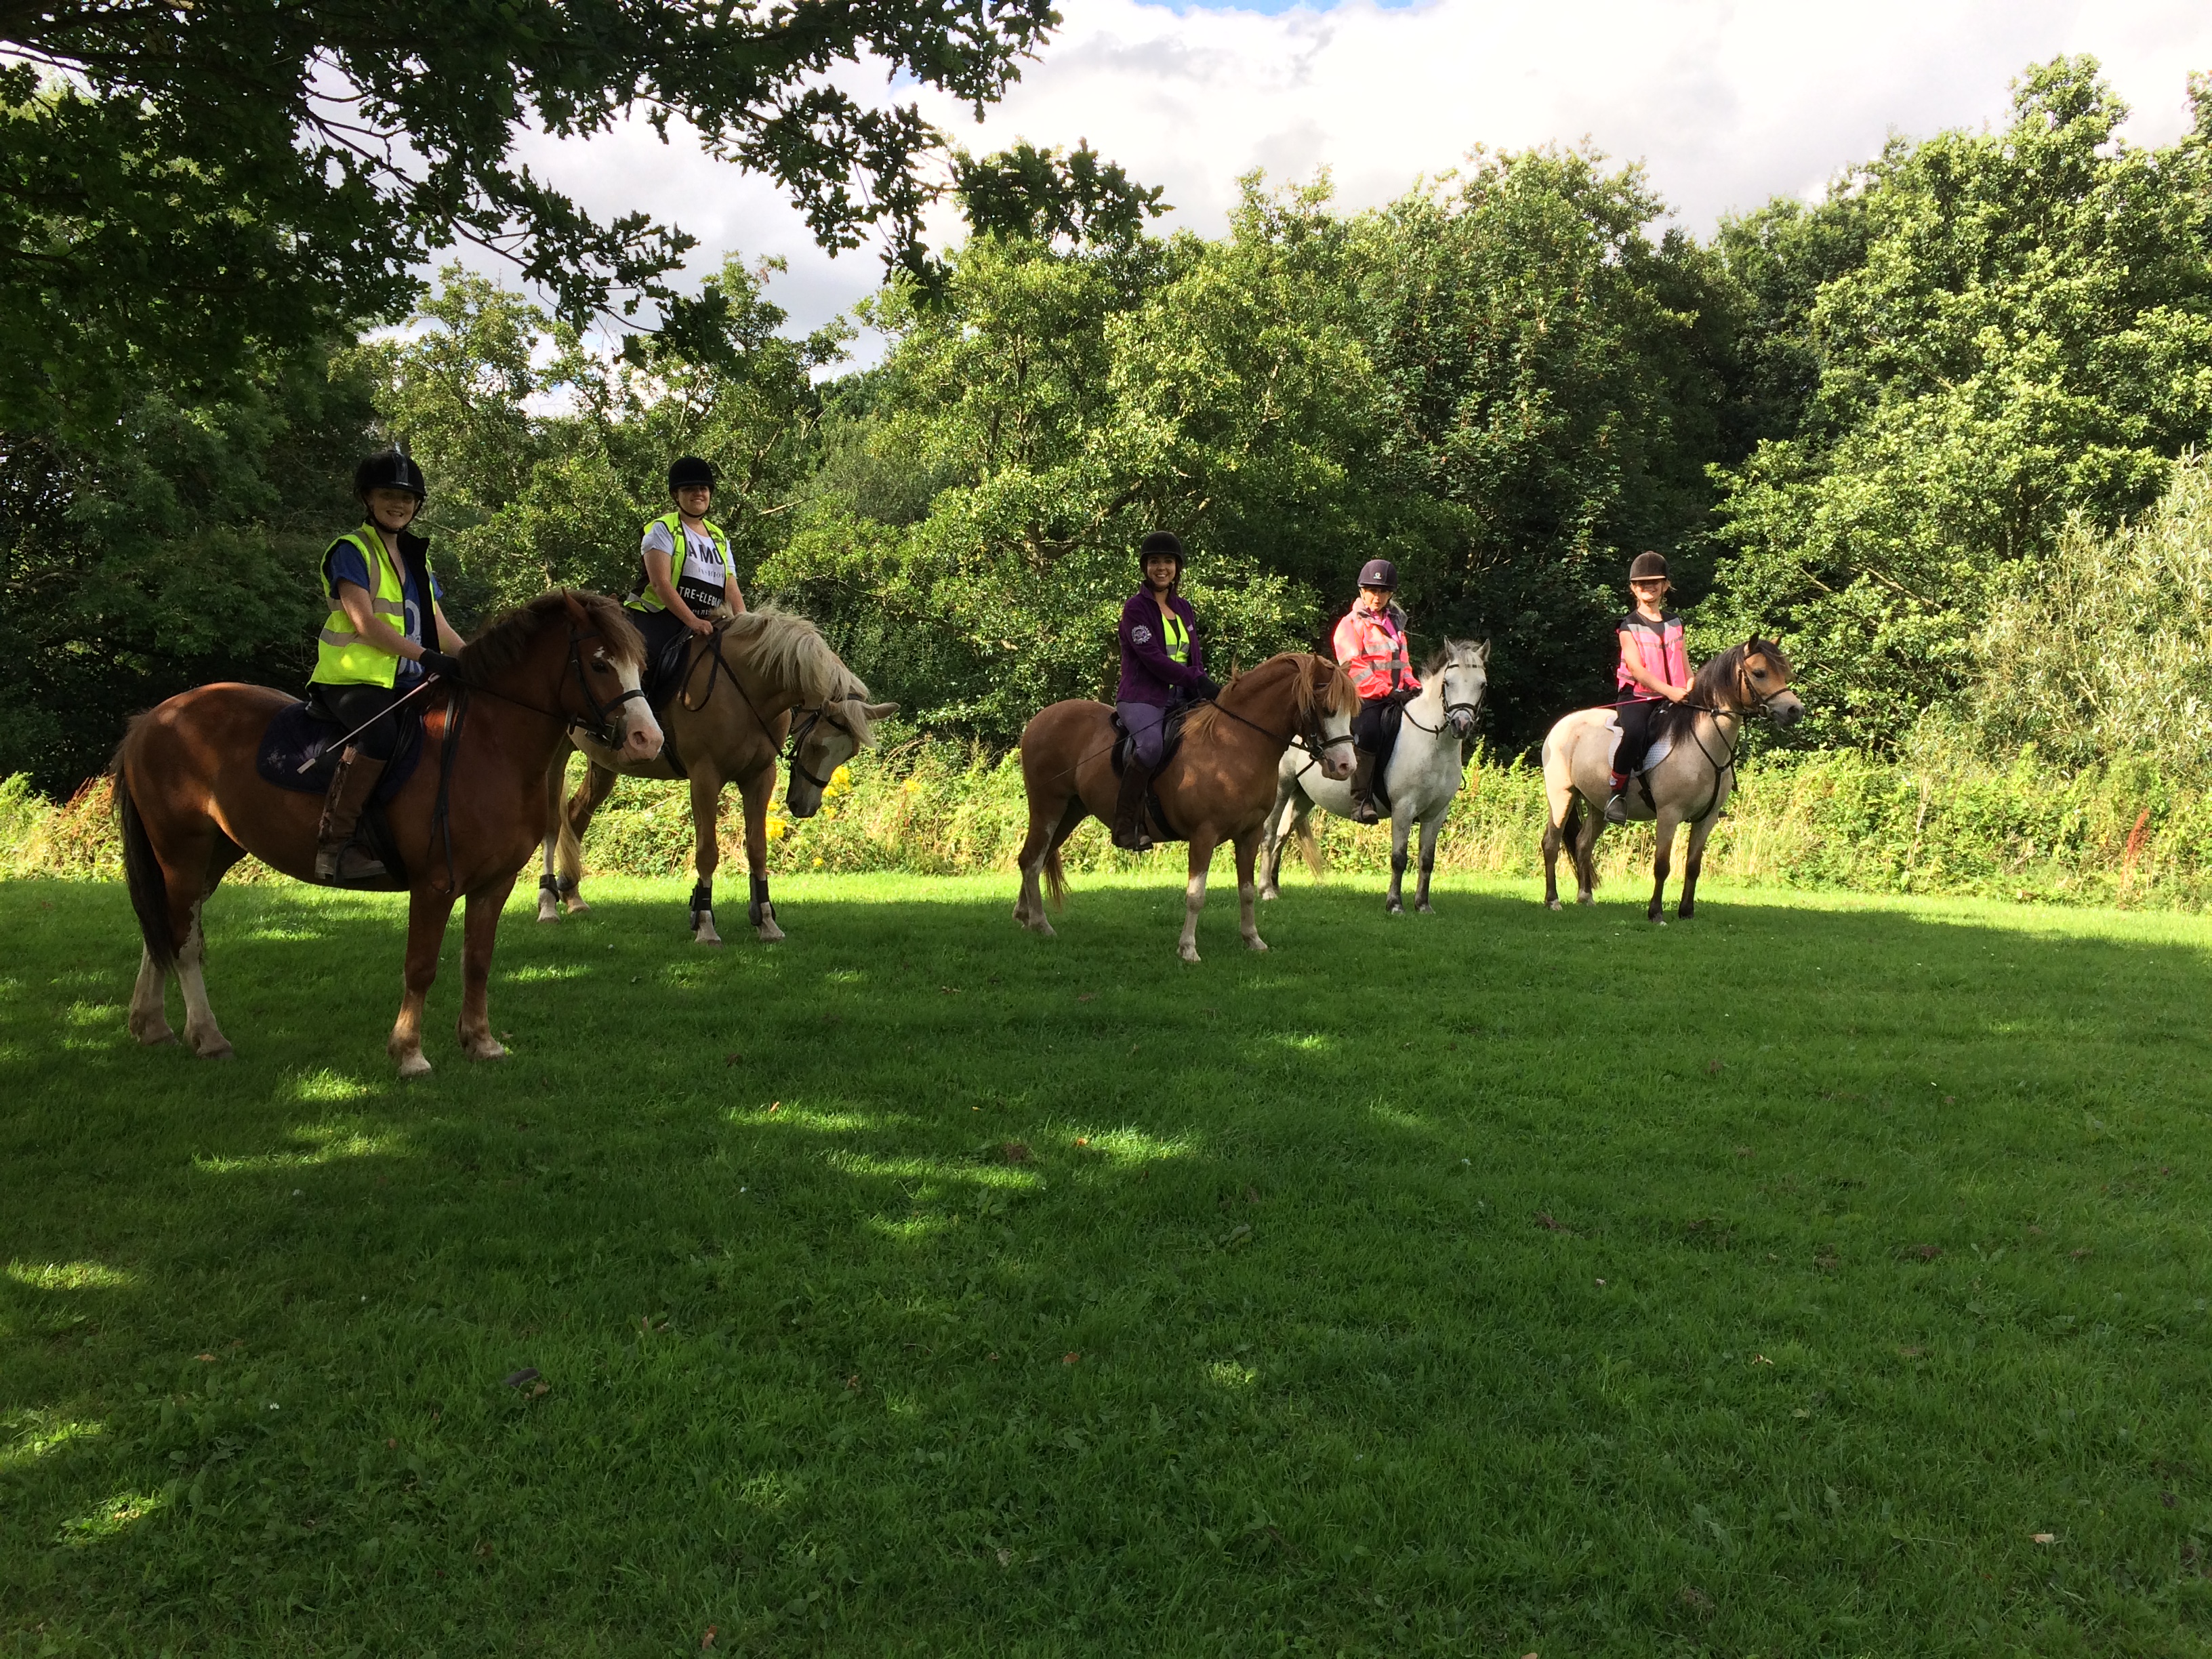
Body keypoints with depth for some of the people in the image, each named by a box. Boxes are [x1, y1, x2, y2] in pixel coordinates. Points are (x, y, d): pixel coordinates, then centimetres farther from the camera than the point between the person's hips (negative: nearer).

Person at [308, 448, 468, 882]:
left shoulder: (415, 557, 21)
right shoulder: (351, 549, -2)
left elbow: (439, 628, 20)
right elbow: (364, 622, -14)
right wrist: (428, 657, -22)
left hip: (405, 681, 8)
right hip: (350, 678, -8)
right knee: (381, 733, -36)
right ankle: (333, 843, -31)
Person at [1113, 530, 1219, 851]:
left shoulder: (1184, 609, 19)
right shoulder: (1135, 607, -3)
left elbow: (1195, 656, 16)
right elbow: (1151, 657, -14)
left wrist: (1203, 687, -5)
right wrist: (1197, 680, -18)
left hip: (1181, 697, 7)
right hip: (1142, 696, -7)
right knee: (1151, 745, -34)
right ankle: (1125, 824, -24)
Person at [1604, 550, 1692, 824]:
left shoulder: (1675, 622, 15)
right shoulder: (1629, 627, -1)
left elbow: (1684, 665, 17)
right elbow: (1636, 669, -14)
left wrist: (1691, 688, -5)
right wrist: (1669, 691, -26)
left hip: (1674, 697, 6)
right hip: (1637, 696, -5)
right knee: (1634, 733, -34)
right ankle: (1617, 793, -20)